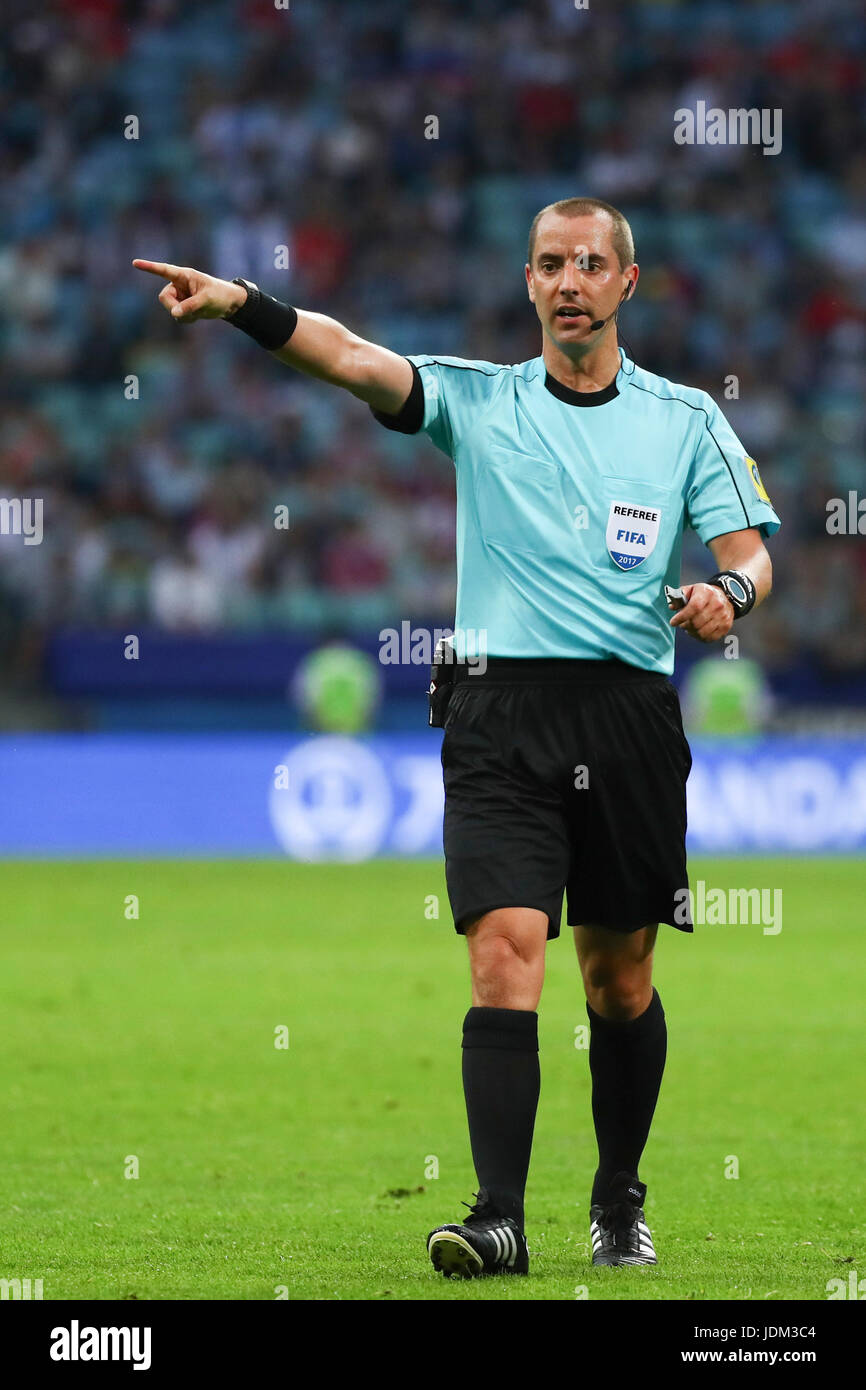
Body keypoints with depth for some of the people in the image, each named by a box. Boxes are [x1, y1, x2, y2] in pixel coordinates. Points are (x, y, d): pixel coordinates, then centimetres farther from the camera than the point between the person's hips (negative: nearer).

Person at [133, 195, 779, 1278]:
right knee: (505, 952, -15)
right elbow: (353, 359, -8)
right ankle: (498, 1217, -20)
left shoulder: (685, 418, 9)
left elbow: (747, 549, 6)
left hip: (628, 718, 1)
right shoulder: (479, 399, 7)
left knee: (619, 976, 9)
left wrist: (729, 593, -19)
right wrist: (241, 304, -25)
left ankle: (619, 1199, 27)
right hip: (499, 712, -1)